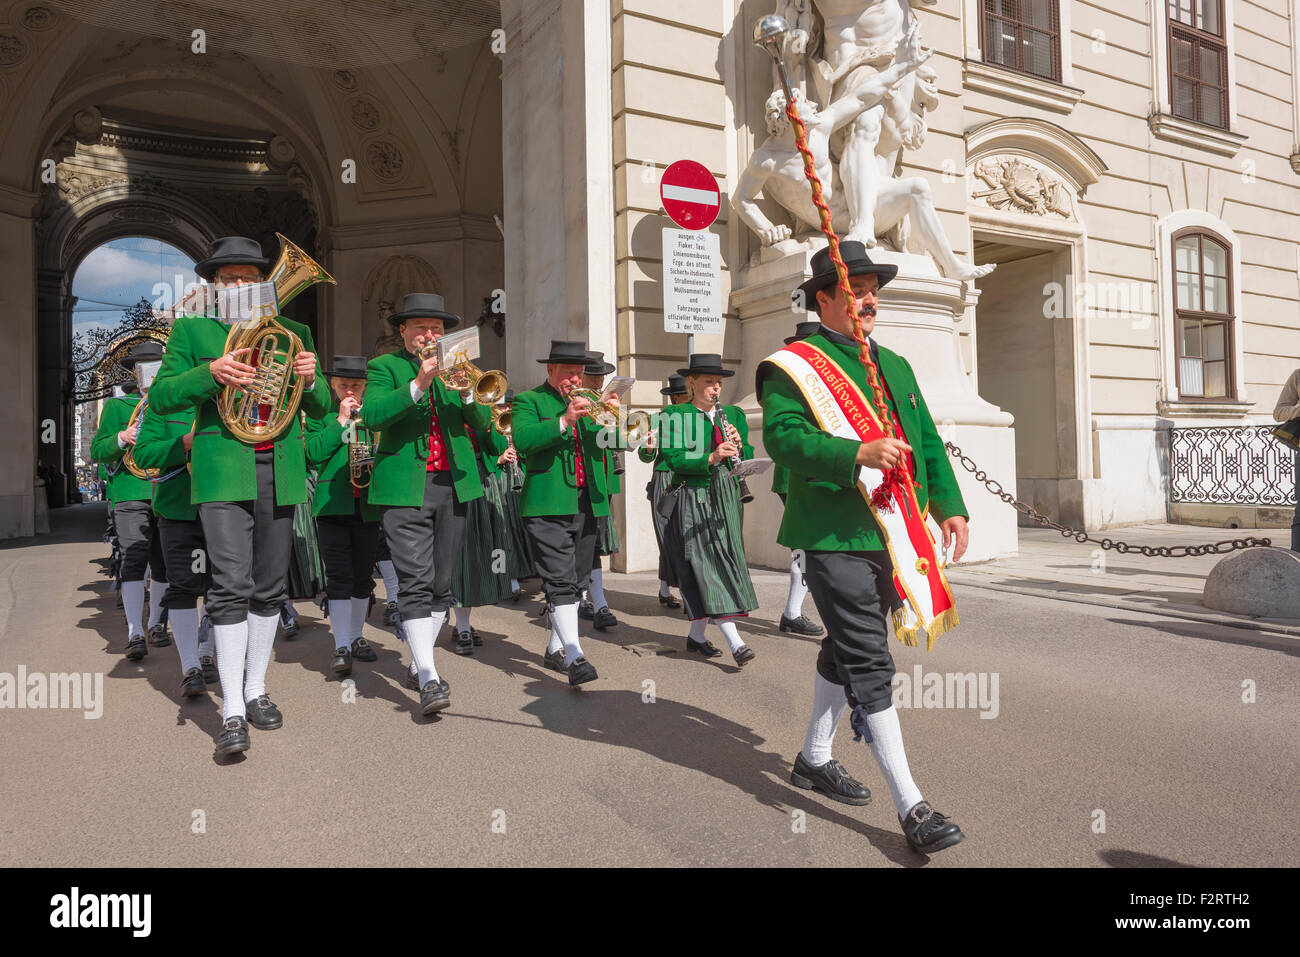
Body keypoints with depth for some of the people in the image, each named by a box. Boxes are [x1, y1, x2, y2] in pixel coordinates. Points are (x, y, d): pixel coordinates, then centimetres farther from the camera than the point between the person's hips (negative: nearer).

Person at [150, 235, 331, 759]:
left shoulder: (293, 332, 14)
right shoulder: (192, 331, 8)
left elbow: (319, 406, 14)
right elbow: (160, 397, 1)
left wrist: (311, 378, -9)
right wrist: (211, 372, -16)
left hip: (279, 473, 3)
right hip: (223, 472, -3)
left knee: (269, 587, 8)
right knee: (231, 586, -11)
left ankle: (256, 690, 22)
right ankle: (232, 712, -6)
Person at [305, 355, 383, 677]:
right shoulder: (321, 415, 5)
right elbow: (313, 453, -10)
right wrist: (340, 421, -11)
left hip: (368, 505, 3)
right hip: (332, 504, -3)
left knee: (363, 575, 10)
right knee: (338, 576, -6)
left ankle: (357, 637, 26)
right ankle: (341, 646, 0)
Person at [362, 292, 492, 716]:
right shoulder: (384, 367, 6)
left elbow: (482, 422, 6)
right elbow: (371, 416, -12)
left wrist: (466, 392, -13)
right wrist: (418, 384, -21)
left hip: (453, 484, 5)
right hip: (405, 487, -4)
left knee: (441, 582, 9)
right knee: (415, 582, -12)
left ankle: (419, 659, 23)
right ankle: (429, 679, -14)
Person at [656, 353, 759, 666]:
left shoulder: (733, 415, 14)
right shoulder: (674, 415, -1)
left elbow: (748, 457, 11)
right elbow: (673, 459, -12)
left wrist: (739, 445, -11)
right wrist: (711, 458, -23)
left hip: (726, 501, 6)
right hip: (693, 501, -6)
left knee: (724, 564, 8)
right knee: (707, 567, -11)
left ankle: (696, 636, 21)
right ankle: (735, 643, -14)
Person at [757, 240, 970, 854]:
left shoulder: (895, 366, 19)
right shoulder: (792, 364, -5)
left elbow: (927, 441, 20)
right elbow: (782, 436, -19)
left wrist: (949, 505, 9)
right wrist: (857, 454, -29)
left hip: (892, 536, 8)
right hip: (835, 538, -8)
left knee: (846, 651, 18)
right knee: (870, 665, -6)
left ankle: (814, 760, 36)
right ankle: (911, 807, 1)